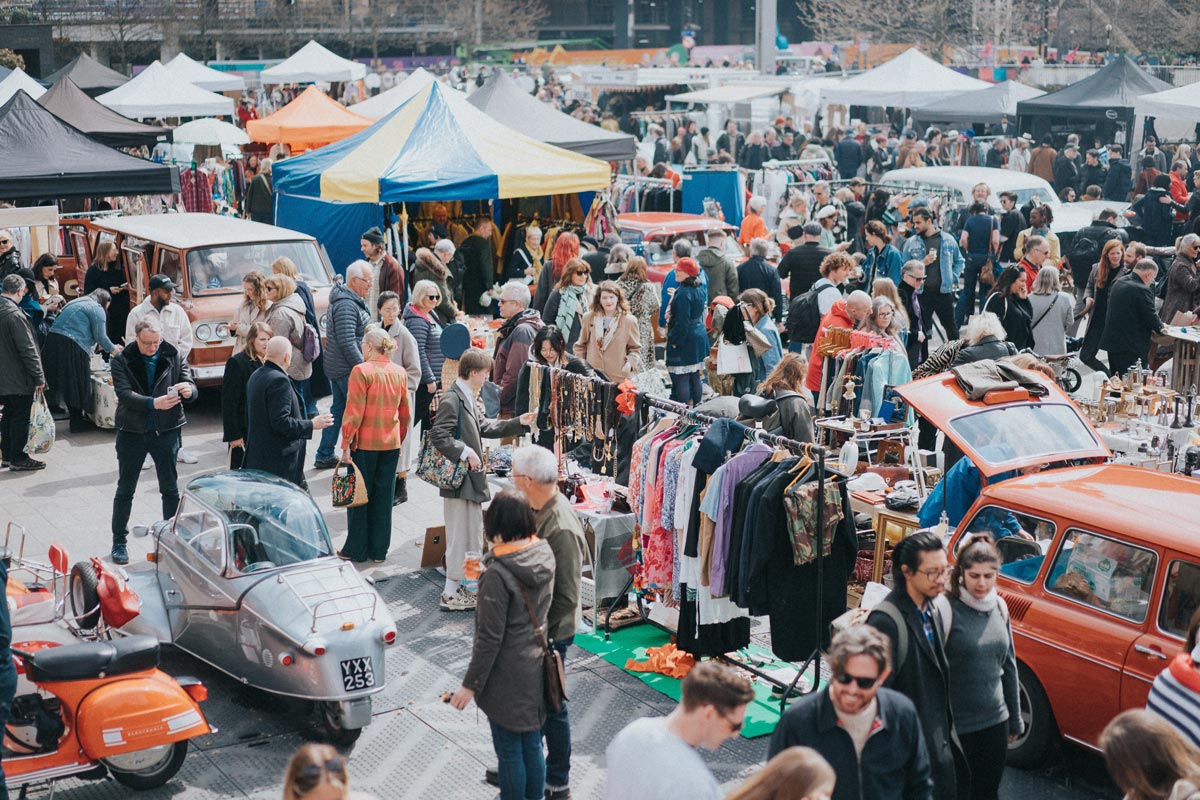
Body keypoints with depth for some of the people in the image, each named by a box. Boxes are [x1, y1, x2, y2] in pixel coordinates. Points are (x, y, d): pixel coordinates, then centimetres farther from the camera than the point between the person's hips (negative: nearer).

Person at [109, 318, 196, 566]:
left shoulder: (174, 357, -1)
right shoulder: (122, 360, -6)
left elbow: (191, 389, -4)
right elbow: (124, 394, -18)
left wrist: (189, 390, -30)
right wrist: (153, 403, -35)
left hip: (165, 431, 1)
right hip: (132, 432, -1)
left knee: (171, 489, 9)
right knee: (125, 490, 9)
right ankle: (119, 542, 21)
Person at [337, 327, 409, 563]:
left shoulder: (361, 371, -13)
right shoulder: (399, 373, 5)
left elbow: (354, 412, -15)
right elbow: (404, 413, 12)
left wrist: (346, 444, -10)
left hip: (365, 444, -5)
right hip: (391, 444, 5)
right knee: (384, 497, 11)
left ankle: (356, 550, 13)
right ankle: (379, 551, 17)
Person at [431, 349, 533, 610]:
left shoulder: (466, 397, 14)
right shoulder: (452, 399, -17)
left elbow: (483, 427, 24)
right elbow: (438, 436, -24)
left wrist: (518, 423, 23)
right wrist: (466, 453, -22)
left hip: (470, 480, 10)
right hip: (460, 480, -10)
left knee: (472, 535, 16)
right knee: (461, 535, -4)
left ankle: (458, 588, 26)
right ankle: (451, 594, 5)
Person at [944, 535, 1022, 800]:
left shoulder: (999, 607, 4)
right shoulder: (947, 609, -15)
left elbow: (1008, 665, 13)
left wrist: (1015, 719, 17)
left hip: (996, 721, 6)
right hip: (957, 726, -5)